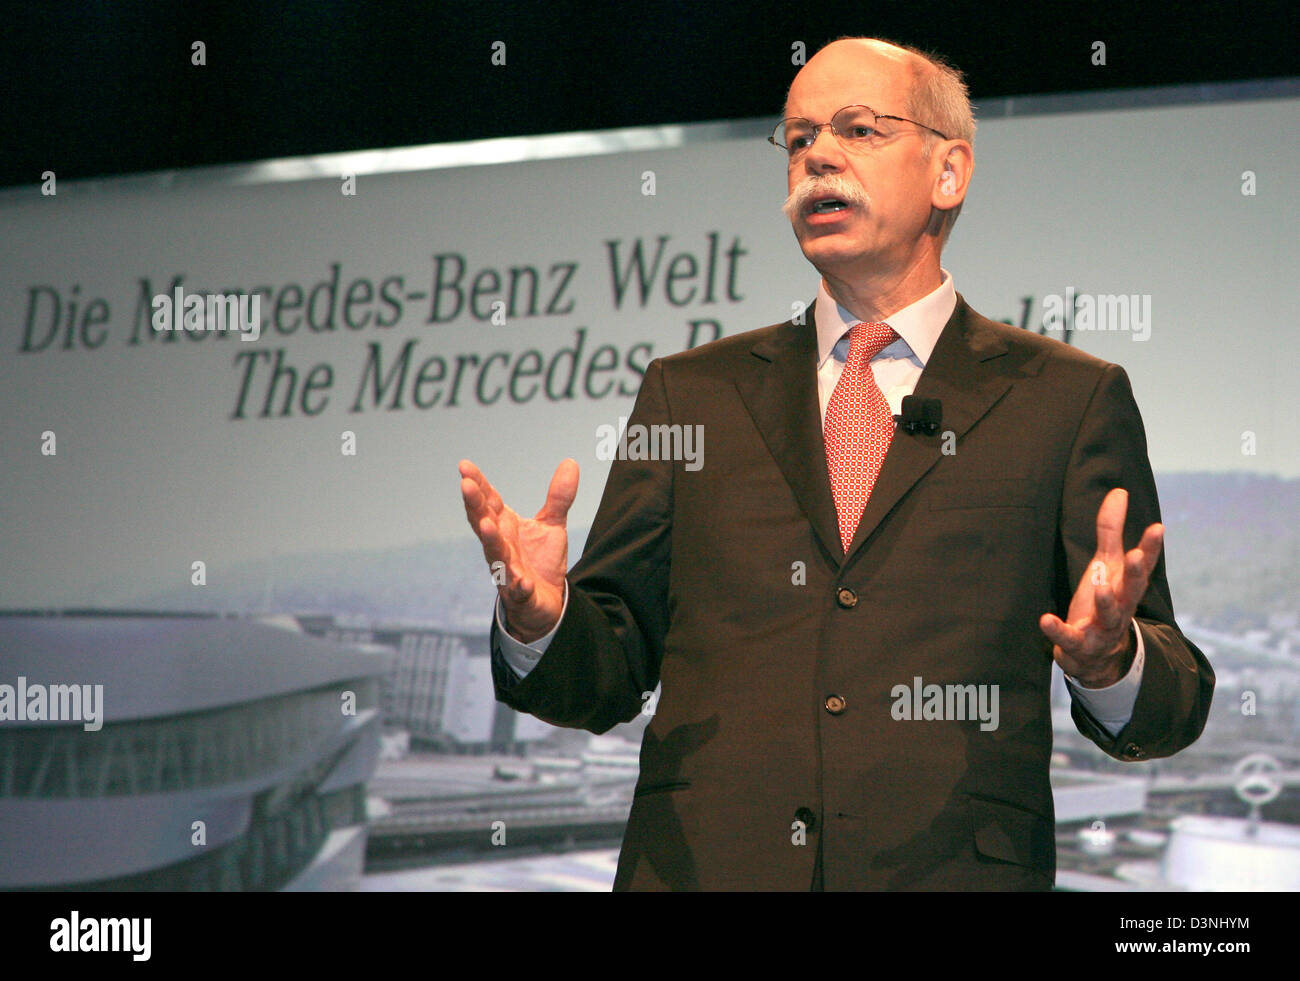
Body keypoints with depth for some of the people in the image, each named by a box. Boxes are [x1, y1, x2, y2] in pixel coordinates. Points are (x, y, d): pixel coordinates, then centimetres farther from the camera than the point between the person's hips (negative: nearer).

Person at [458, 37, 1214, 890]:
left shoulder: (1071, 400, 9)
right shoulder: (690, 394, 16)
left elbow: (1171, 708, 5)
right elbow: (613, 671, 12)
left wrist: (1111, 661, -16)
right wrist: (541, 619, -8)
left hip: (952, 876, -1)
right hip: (704, 867, 1)